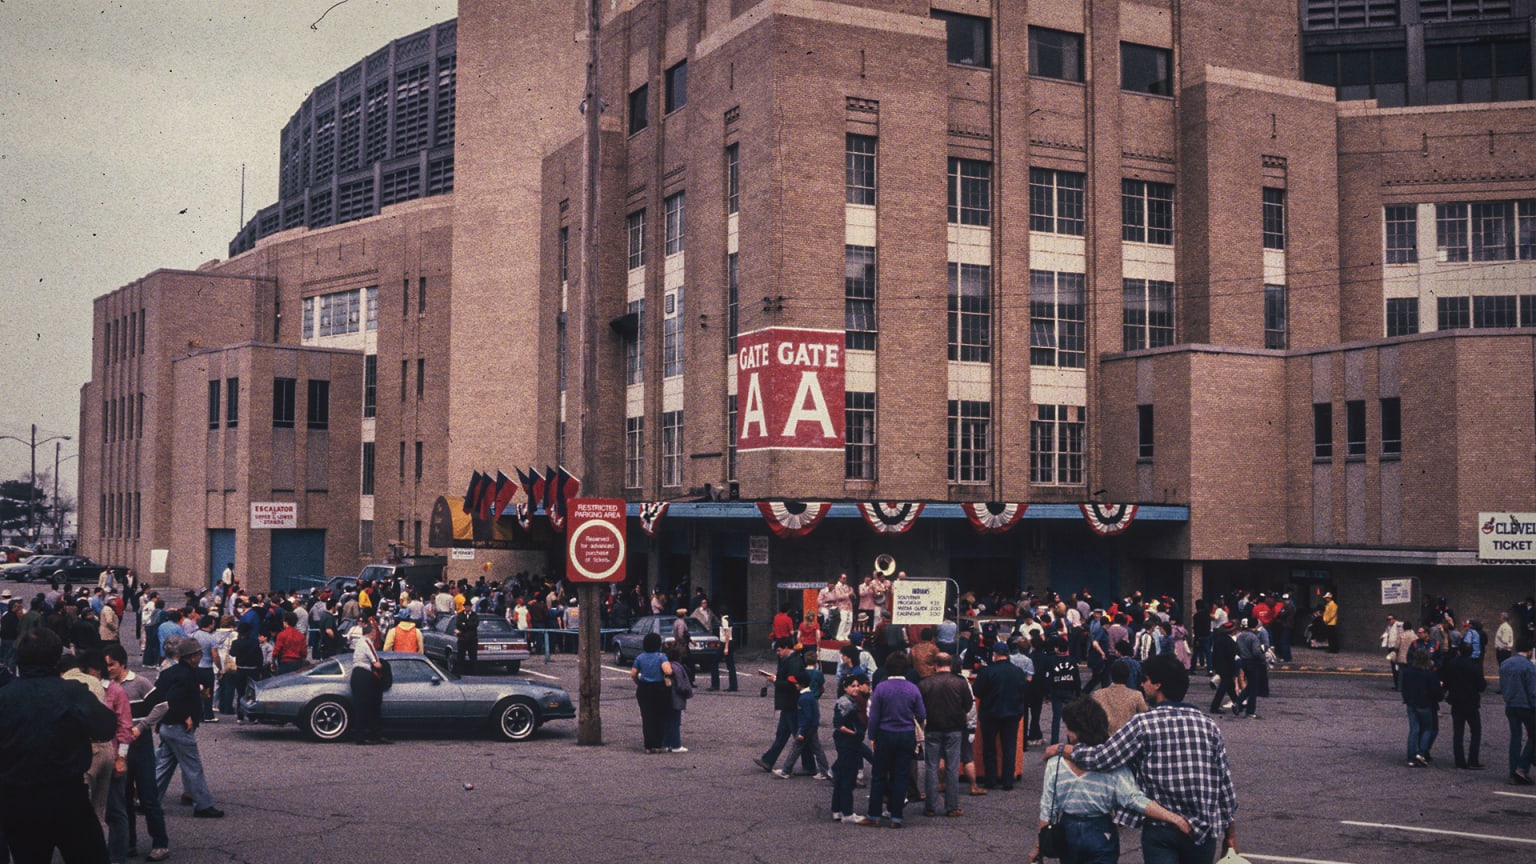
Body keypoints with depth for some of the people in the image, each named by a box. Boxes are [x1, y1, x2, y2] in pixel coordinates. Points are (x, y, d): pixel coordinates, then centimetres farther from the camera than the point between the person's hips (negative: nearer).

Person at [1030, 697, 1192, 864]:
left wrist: (1039, 847, 3)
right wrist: (1175, 818, -25)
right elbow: (1135, 799, -25)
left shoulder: (1055, 764, -12)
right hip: (1101, 835, -2)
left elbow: (1047, 812, -7)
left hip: (1067, 833, 2)